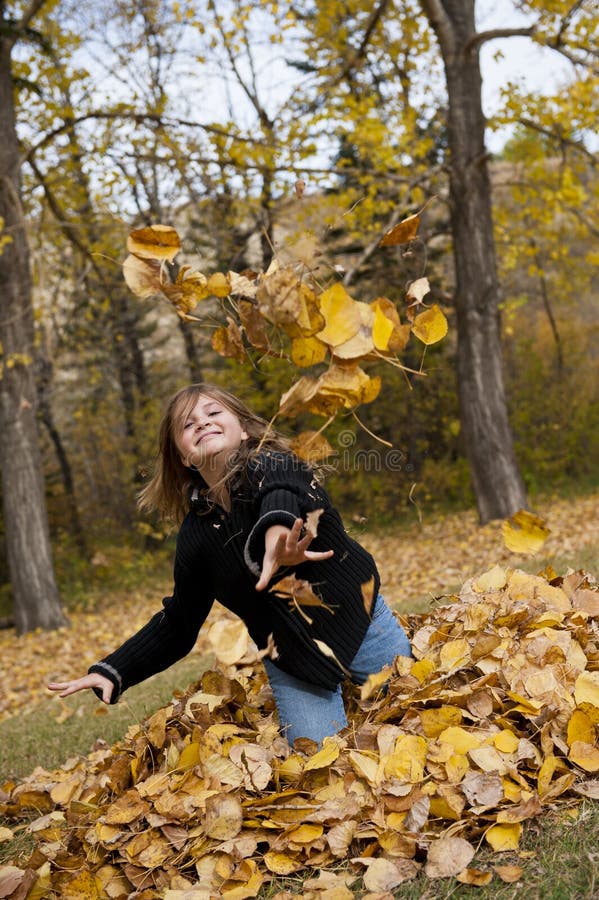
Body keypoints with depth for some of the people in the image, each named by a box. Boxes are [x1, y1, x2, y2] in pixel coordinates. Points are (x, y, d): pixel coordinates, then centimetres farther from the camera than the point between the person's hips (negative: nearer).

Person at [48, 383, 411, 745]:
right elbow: (178, 622, 6)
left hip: (361, 625, -2)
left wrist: (276, 531, -68)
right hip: (292, 666, 2)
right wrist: (113, 671, -5)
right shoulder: (196, 533, -6)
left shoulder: (271, 466, -17)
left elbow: (280, 494, -44)